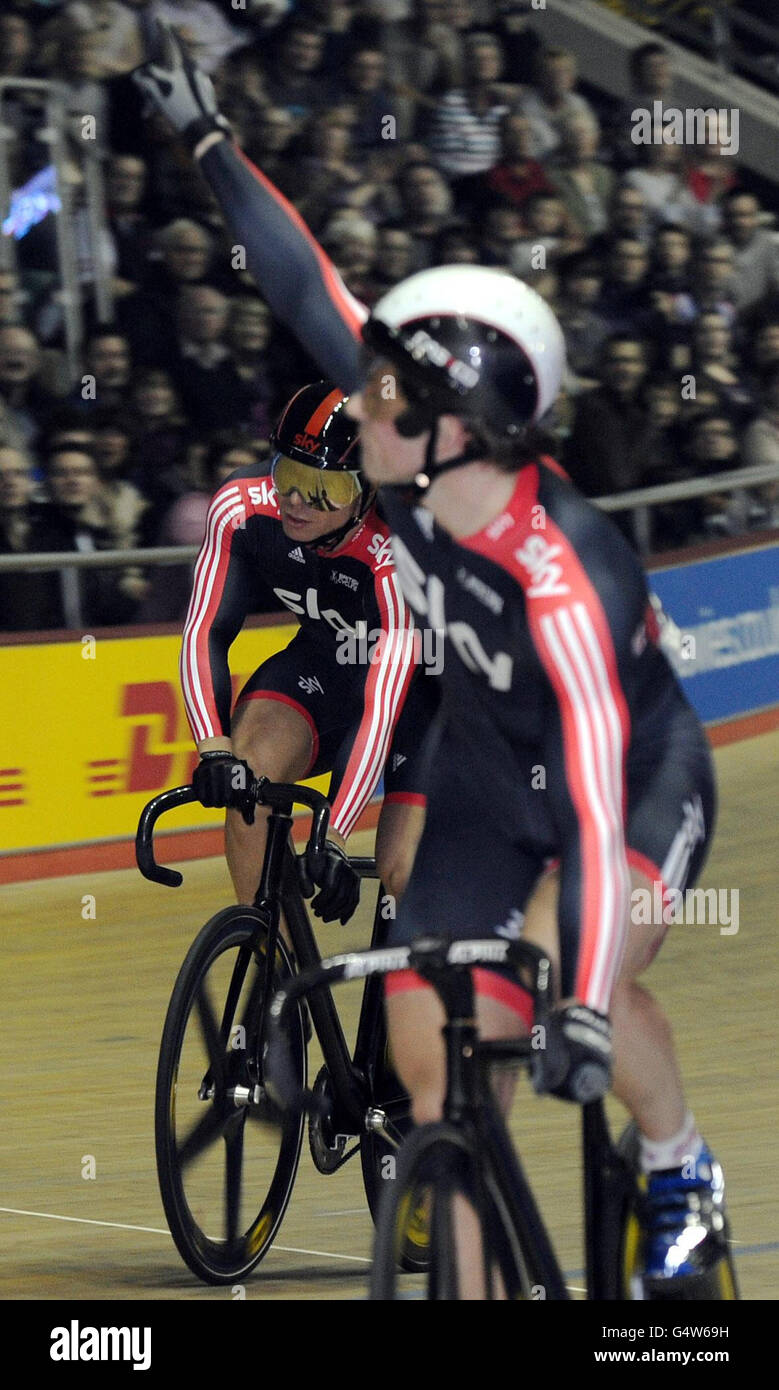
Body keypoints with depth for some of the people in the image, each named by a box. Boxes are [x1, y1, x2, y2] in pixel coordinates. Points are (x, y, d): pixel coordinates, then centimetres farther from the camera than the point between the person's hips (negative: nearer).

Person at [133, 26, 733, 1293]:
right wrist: (206, 139, -5)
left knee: (582, 976, -31)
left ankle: (682, 1175, -2)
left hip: (638, 791, -6)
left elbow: (593, 806, -42)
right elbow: (309, 290, -11)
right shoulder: (416, 464, -21)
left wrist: (582, 1017, -46)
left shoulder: (566, 585, -38)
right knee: (435, 1051, -4)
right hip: (487, 784, 6)